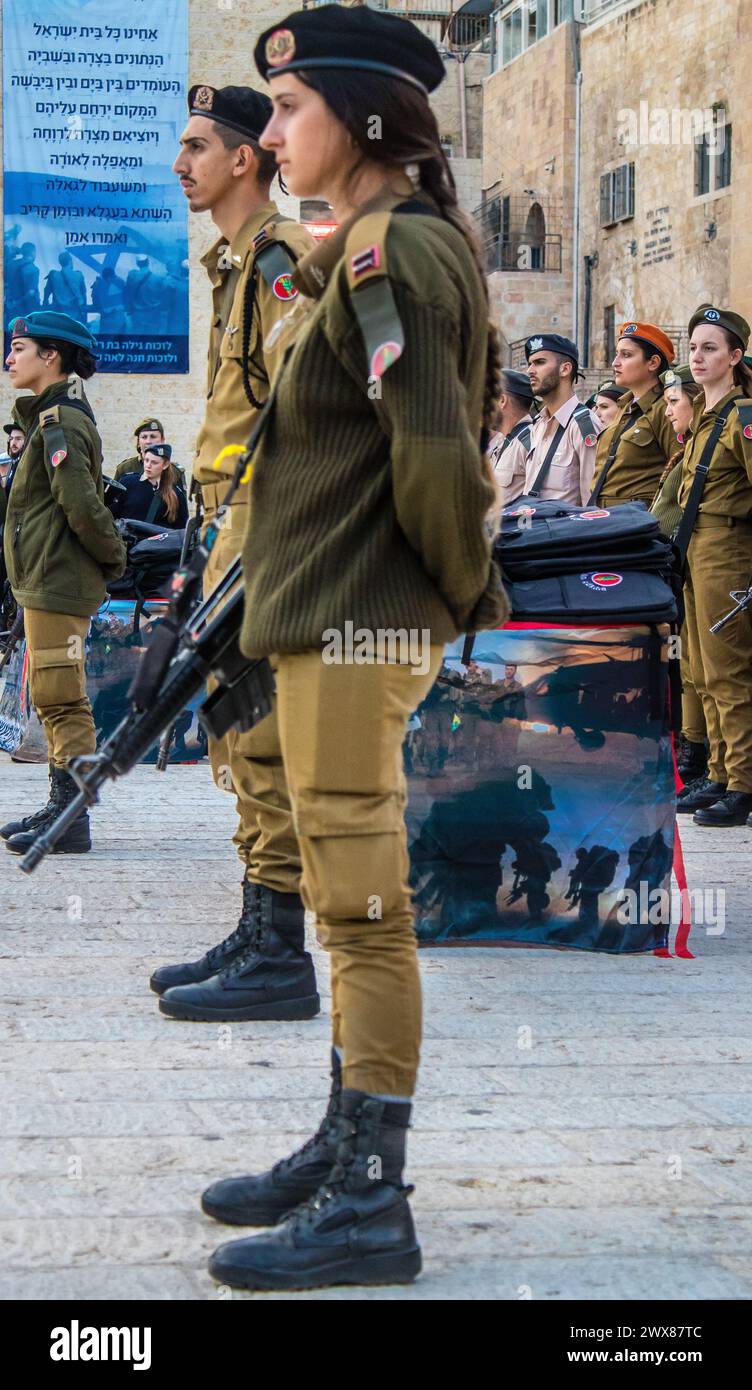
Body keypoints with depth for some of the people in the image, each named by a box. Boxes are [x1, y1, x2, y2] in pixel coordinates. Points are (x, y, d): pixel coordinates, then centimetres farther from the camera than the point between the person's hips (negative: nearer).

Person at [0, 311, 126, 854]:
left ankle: (71, 822, -8)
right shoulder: (55, 415, 18)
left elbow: (81, 503, -22)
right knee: (55, 700, 15)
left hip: (56, 584, -11)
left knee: (60, 699, -9)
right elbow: (81, 503, 21)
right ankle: (62, 808, 22)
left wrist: (114, 558, -11)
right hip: (49, 581, 11)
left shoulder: (59, 422, -14)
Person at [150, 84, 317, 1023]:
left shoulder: (277, 257, -10)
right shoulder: (238, 263, 21)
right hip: (242, 523, 11)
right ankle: (260, 938, 19)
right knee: (237, 729, 12)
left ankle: (279, 958, -8)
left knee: (258, 732, -10)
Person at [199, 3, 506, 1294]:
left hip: (355, 625, -10)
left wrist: (470, 581, -7)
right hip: (347, 616, 10)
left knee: (362, 910, -6)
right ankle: (346, 1150, 27)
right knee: (350, 907, 16)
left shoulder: (388, 254, -15)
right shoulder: (415, 243, 16)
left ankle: (370, 1207, -1)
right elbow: (458, 433, 20)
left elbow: (433, 452, -21)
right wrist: (466, 582, 18)